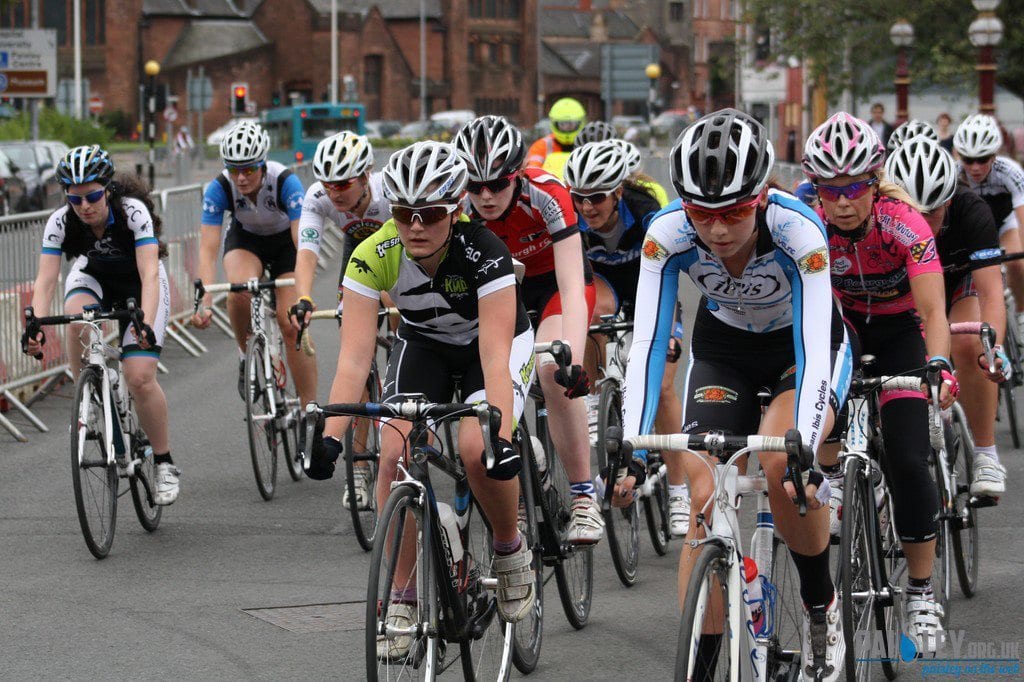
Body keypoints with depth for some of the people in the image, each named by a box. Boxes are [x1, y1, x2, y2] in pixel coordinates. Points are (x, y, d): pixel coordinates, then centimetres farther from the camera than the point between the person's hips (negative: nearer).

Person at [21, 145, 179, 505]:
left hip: (138, 283, -3)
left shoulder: (133, 212, -33)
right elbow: (45, 279, -30)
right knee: (77, 316, -35)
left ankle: (164, 464, 1)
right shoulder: (61, 221, -25)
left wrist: (146, 324, -56)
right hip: (93, 277, 3)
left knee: (140, 378, -18)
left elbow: (149, 273, -40)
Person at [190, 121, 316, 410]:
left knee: (291, 324, -14)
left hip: (285, 241, -1)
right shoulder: (219, 188, -29)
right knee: (240, 290, -32)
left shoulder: (285, 182, -34)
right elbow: (208, 249, -32)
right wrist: (204, 303, -45)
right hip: (245, 238, 1)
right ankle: (246, 353, -4)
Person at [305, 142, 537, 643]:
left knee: (477, 448, -28)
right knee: (394, 454, -19)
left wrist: (501, 437, -50)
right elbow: (354, 358, -31)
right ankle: (402, 599, -5)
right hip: (423, 344, 3)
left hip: (498, 341, -3)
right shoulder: (374, 256, -27)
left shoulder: (482, 251, -34)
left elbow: (495, 355, -38)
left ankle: (510, 552, 1)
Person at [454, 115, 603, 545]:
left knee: (551, 372, -30)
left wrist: (572, 359, -53)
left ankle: (585, 498, -20)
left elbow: (572, 288, -39)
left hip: (555, 281, -4)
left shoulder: (546, 197, -34)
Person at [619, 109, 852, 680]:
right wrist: (631, 448, -39)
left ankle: (822, 607, -4)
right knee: (706, 495, -13)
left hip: (803, 342, -3)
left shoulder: (798, 230, -35)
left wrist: (803, 451, -52)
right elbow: (648, 343, -28)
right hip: (724, 347, 3)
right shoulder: (668, 233, -28)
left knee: (782, 464, -29)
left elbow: (813, 353, -39)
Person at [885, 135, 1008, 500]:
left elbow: (991, 291, -40)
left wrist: (994, 348, -58)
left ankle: (986, 455, -18)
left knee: (968, 345, -31)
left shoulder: (971, 212, -35)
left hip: (962, 281, -2)